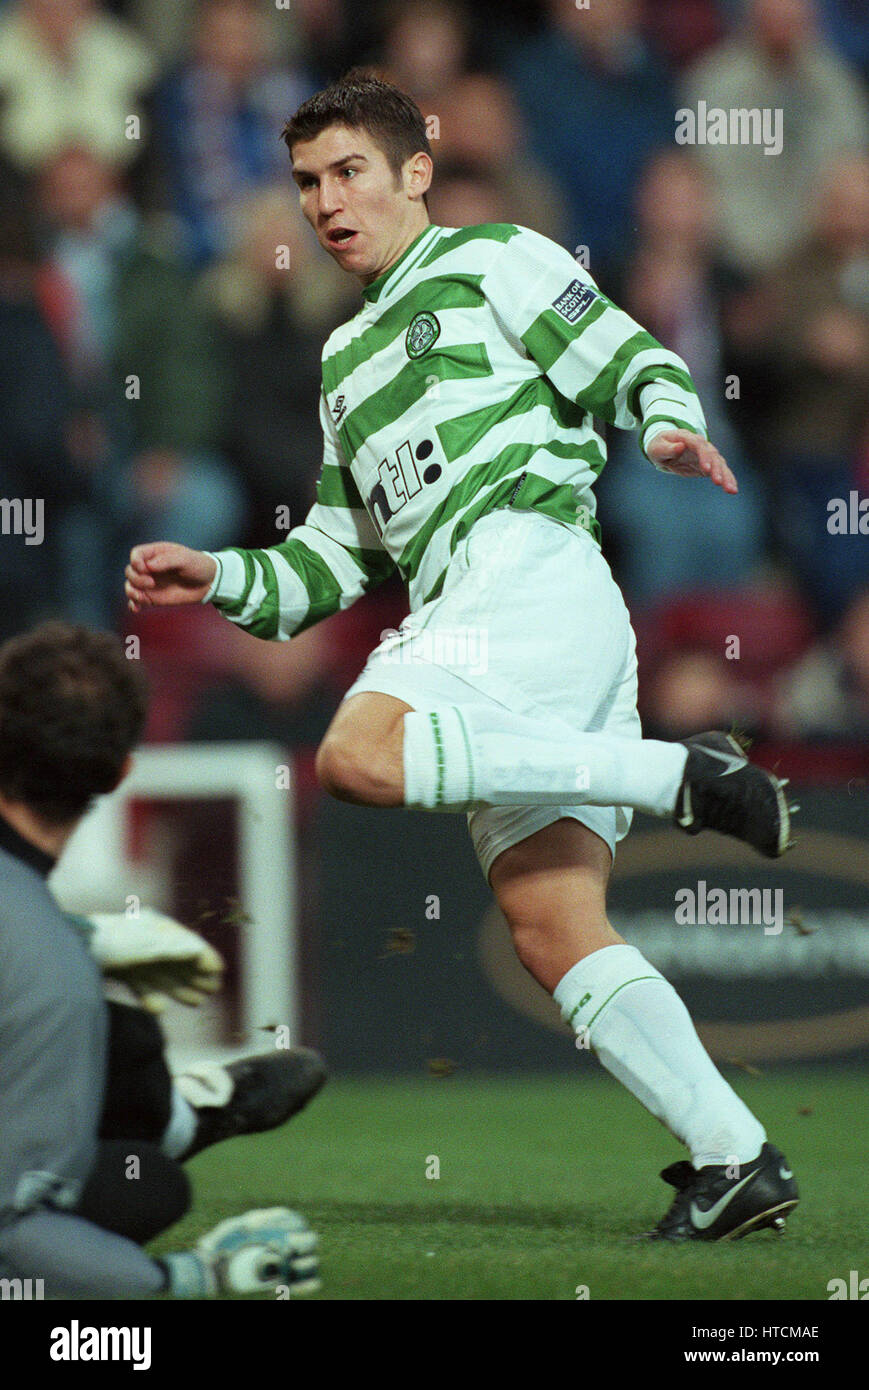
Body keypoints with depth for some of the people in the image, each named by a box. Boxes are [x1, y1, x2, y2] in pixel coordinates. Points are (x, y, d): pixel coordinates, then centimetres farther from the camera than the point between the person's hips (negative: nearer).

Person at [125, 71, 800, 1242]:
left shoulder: (493, 261, 12)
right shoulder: (347, 363, 33)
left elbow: (631, 360, 1)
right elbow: (336, 562, 33)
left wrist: (669, 424, -20)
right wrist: (220, 579, 18)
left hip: (532, 563, -8)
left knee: (358, 755, -31)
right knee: (552, 927, -4)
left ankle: (686, 778, -26)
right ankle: (735, 1159, -7)